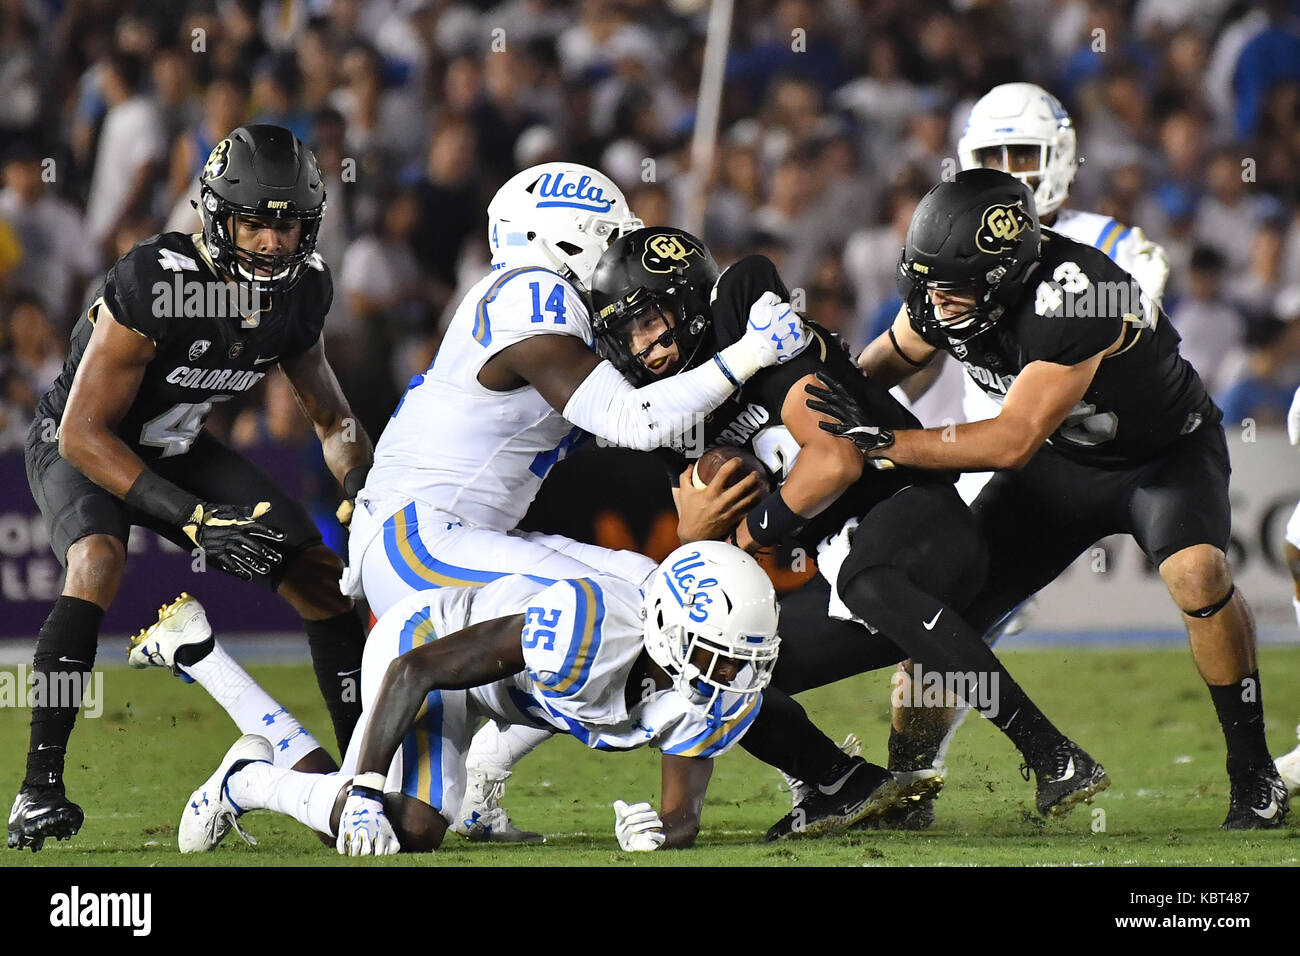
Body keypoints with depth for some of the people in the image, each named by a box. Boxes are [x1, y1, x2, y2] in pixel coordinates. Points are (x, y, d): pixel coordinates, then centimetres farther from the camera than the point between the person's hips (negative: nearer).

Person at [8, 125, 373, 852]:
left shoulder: (302, 291, -13)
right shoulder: (154, 284, -34)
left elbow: (333, 420, 4)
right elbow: (83, 434, -31)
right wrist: (192, 520, -37)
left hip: (176, 449, 7)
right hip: (81, 446, -6)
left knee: (320, 571, -4)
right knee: (100, 560, -36)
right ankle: (40, 790, -32)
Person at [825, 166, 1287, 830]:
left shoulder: (1073, 298, -39)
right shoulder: (943, 294, -17)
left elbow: (1011, 443, -39)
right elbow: (891, 357, 7)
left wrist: (881, 443, -36)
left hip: (1165, 452, -6)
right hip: (1064, 461, 6)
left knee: (1196, 572, -32)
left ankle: (1253, 775, -17)